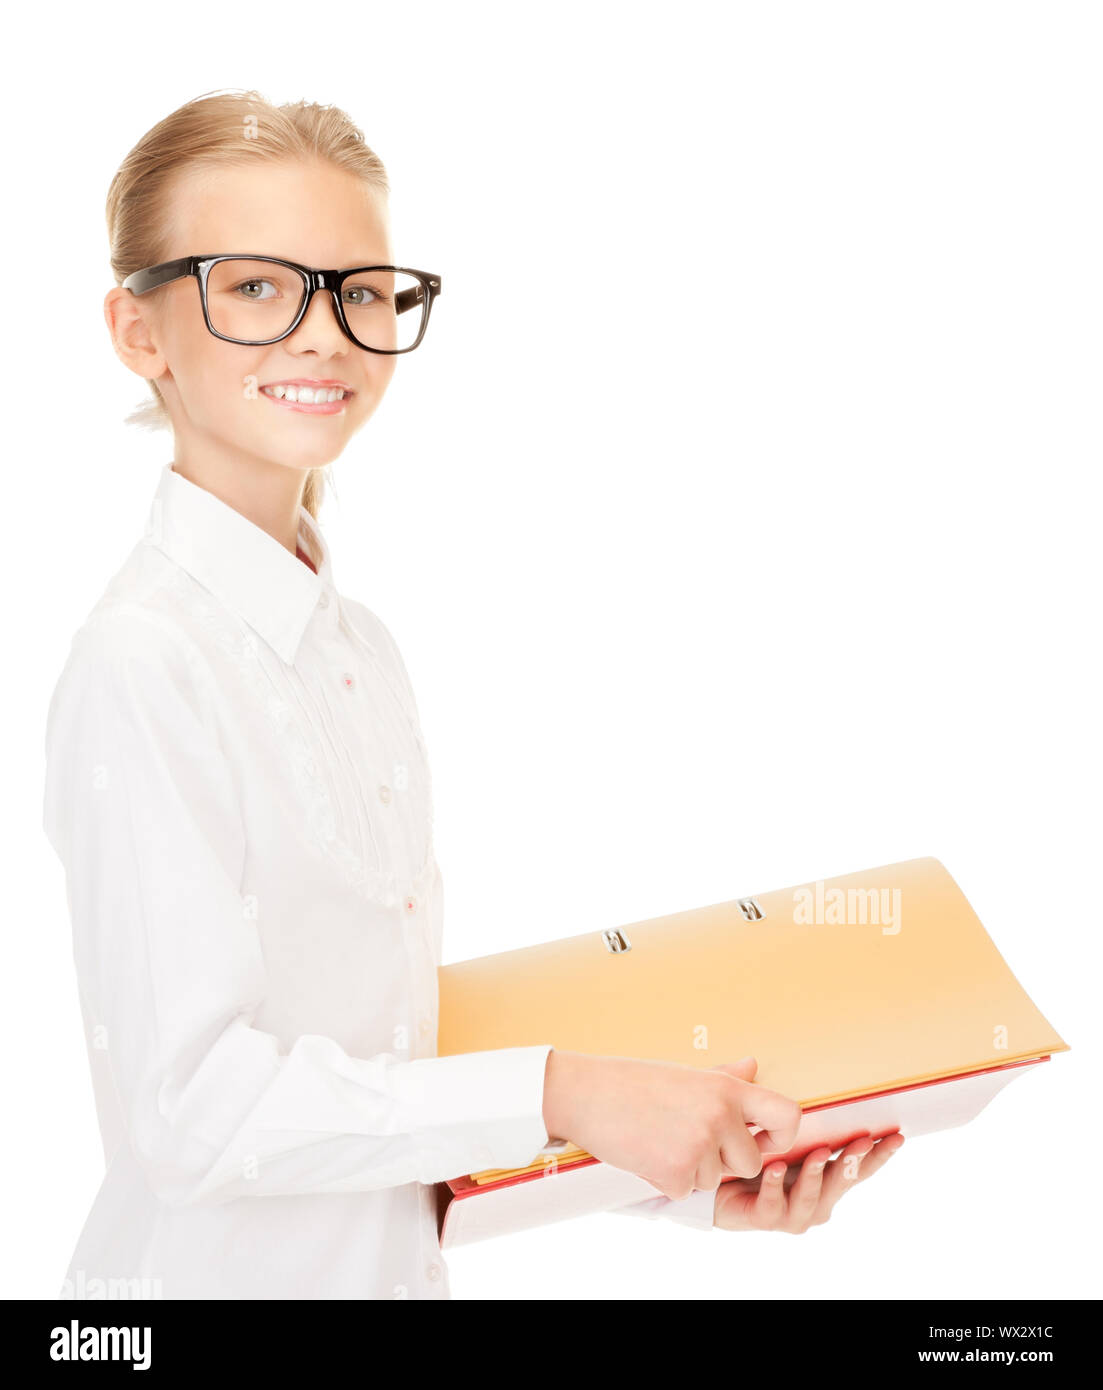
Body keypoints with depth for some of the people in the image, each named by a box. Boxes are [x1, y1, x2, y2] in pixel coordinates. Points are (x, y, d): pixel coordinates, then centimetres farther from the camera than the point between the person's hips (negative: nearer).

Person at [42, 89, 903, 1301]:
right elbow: (198, 1104, -22)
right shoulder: (143, 666, -20)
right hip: (219, 1267, -7)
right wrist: (553, 1096, -23)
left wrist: (689, 1177, 0)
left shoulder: (362, 650, 5)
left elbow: (397, 1031, 5)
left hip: (395, 1259, 7)